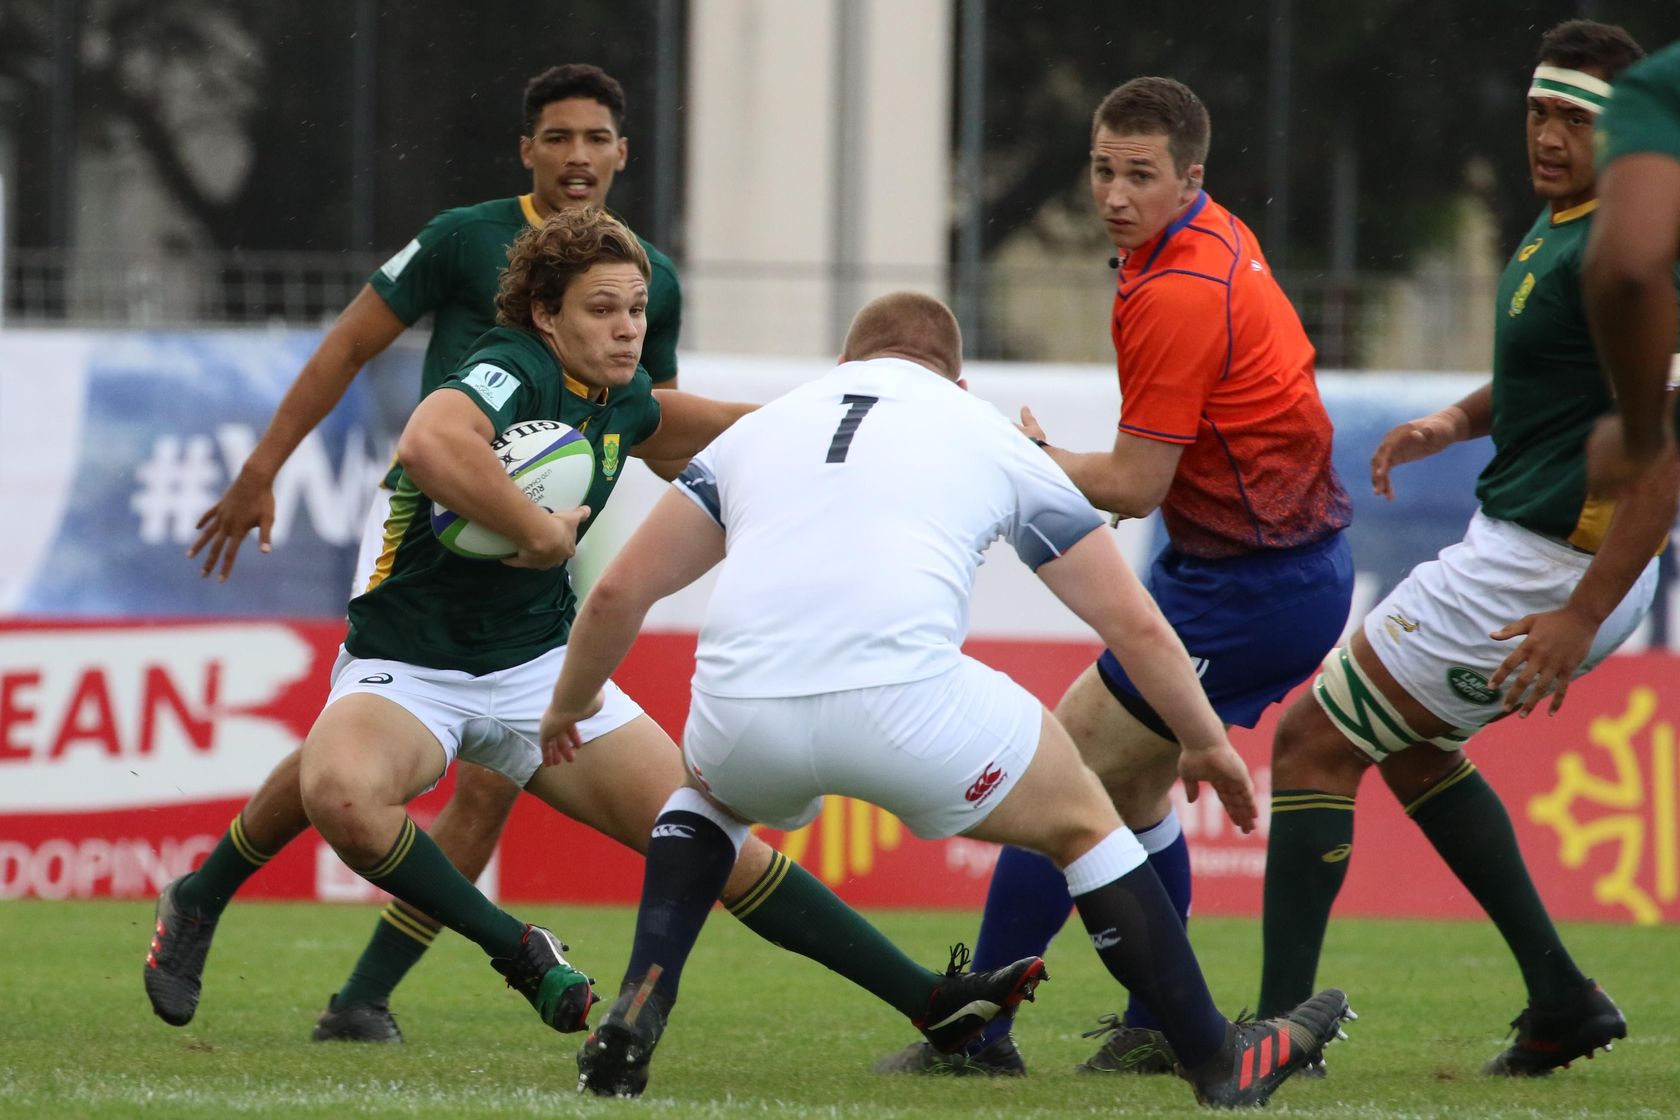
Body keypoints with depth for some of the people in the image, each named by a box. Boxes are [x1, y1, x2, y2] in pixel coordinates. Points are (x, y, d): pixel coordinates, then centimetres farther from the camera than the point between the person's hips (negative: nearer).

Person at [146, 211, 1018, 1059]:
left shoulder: (618, 398, 4)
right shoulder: (512, 371, -21)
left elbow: (678, 424, 32)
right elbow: (431, 445, -46)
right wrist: (543, 533, -35)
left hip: (539, 671, 6)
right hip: (408, 670, -6)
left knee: (712, 840, -2)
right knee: (340, 793, -42)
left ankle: (928, 1000, 0)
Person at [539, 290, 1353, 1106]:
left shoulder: (759, 428, 28)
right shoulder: (987, 436, 24)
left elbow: (618, 592, 26)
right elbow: (1135, 625, 24)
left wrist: (568, 707, 43)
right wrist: (1207, 744, 39)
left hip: (740, 704, 2)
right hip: (904, 701, -2)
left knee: (711, 789, 39)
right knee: (1081, 821, 23)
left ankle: (635, 1015, 18)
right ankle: (1220, 1061, 25)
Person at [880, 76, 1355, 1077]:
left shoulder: (1176, 297, -23)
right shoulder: (1216, 236, 7)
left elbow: (1135, 487, -19)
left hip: (1247, 592, -10)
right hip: (1293, 559, 10)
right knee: (1130, 780, 21)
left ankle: (977, 1034, -1)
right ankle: (1161, 1029, 26)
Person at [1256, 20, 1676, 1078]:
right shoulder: (1560, 223, 9)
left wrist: (1583, 616, -28)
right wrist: (1457, 420, 9)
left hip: (1539, 569, -11)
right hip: (1529, 547, 11)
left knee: (1313, 742, -5)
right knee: (1408, 741, 28)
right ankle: (1561, 998, 24)